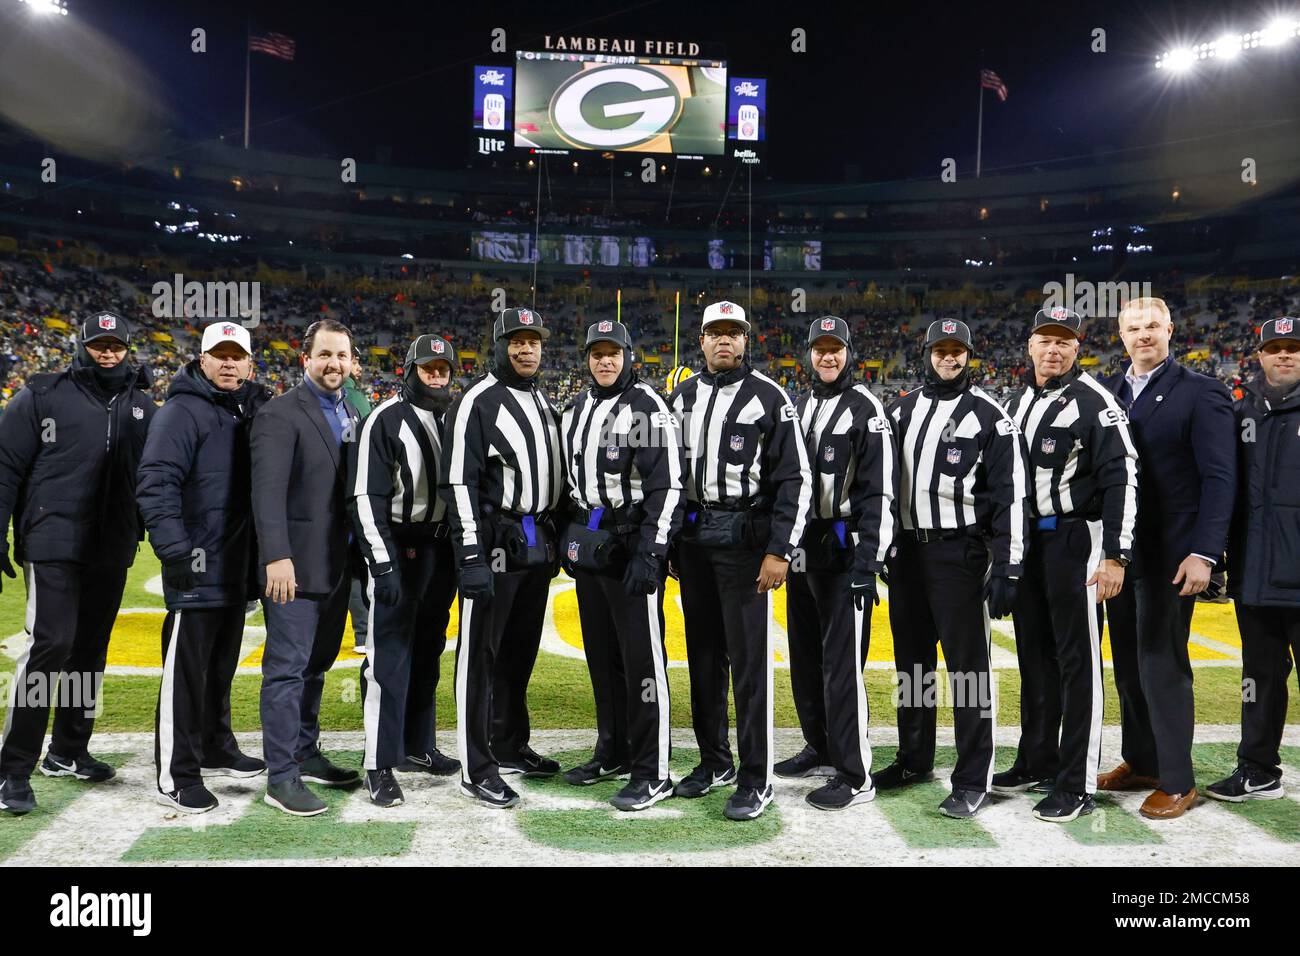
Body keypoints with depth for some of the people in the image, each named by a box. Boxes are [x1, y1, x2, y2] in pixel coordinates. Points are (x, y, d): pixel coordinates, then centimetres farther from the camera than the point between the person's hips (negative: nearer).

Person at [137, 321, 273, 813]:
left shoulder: (252, 409, 13)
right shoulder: (183, 411, -10)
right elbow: (156, 483, -18)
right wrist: (174, 549, -23)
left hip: (236, 567, 8)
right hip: (197, 568, -8)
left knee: (222, 666, 18)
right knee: (186, 671, -4)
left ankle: (216, 750, 32)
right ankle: (176, 777, 2)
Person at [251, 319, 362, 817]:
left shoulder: (352, 415, 14)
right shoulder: (281, 413, -9)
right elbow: (268, 488, -18)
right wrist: (276, 556, -26)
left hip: (337, 565, 7)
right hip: (296, 565, -7)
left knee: (316, 665, 16)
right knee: (287, 669, -3)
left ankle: (306, 753, 28)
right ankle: (281, 777, 3)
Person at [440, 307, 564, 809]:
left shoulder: (543, 402, 16)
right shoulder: (477, 401, -9)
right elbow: (459, 483, -15)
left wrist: (555, 540, 17)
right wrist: (470, 556, -21)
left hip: (538, 544, 8)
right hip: (495, 543, -8)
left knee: (521, 649, 15)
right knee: (481, 653, -3)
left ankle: (511, 748, 28)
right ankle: (477, 768, 3)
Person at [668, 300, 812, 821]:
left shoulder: (769, 397, -4)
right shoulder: (681, 397, 13)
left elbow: (795, 478, -8)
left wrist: (779, 550, -14)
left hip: (745, 539, -6)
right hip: (693, 539, 6)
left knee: (749, 658, -5)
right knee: (702, 652, 12)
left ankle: (755, 779, 2)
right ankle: (714, 761, 25)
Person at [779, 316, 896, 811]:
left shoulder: (865, 409, -7)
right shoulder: (798, 406, 15)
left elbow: (879, 491, -13)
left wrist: (867, 563, -19)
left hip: (845, 552, -8)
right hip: (802, 551, 8)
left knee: (842, 665, -8)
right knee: (804, 659, 14)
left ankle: (854, 776, -1)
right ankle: (822, 750, 29)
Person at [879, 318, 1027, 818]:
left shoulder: (988, 414, -5)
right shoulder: (902, 410, 12)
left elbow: (1010, 494, -9)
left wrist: (1007, 568, -14)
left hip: (960, 552, -6)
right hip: (907, 549, 6)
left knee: (968, 663, -4)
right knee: (911, 659, 14)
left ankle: (973, 780, 4)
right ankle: (914, 759, 28)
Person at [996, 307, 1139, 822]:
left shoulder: (1094, 401, -10)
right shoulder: (1018, 402, 13)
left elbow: (1122, 480, -15)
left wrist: (1116, 555, -21)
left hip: (1075, 538, -8)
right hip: (1025, 539, 8)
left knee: (1078, 660, -4)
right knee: (1034, 654, 15)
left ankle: (1077, 785, 1)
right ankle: (1037, 763, 27)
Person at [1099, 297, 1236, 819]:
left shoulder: (1199, 392, -6)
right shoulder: (1107, 391, 9)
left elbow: (1219, 477, -10)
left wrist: (1203, 553, -17)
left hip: (1169, 554, -5)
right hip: (1119, 550, 5)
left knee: (1162, 663, -2)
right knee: (1128, 660, 12)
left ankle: (1176, 781, 10)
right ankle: (1139, 762, 25)